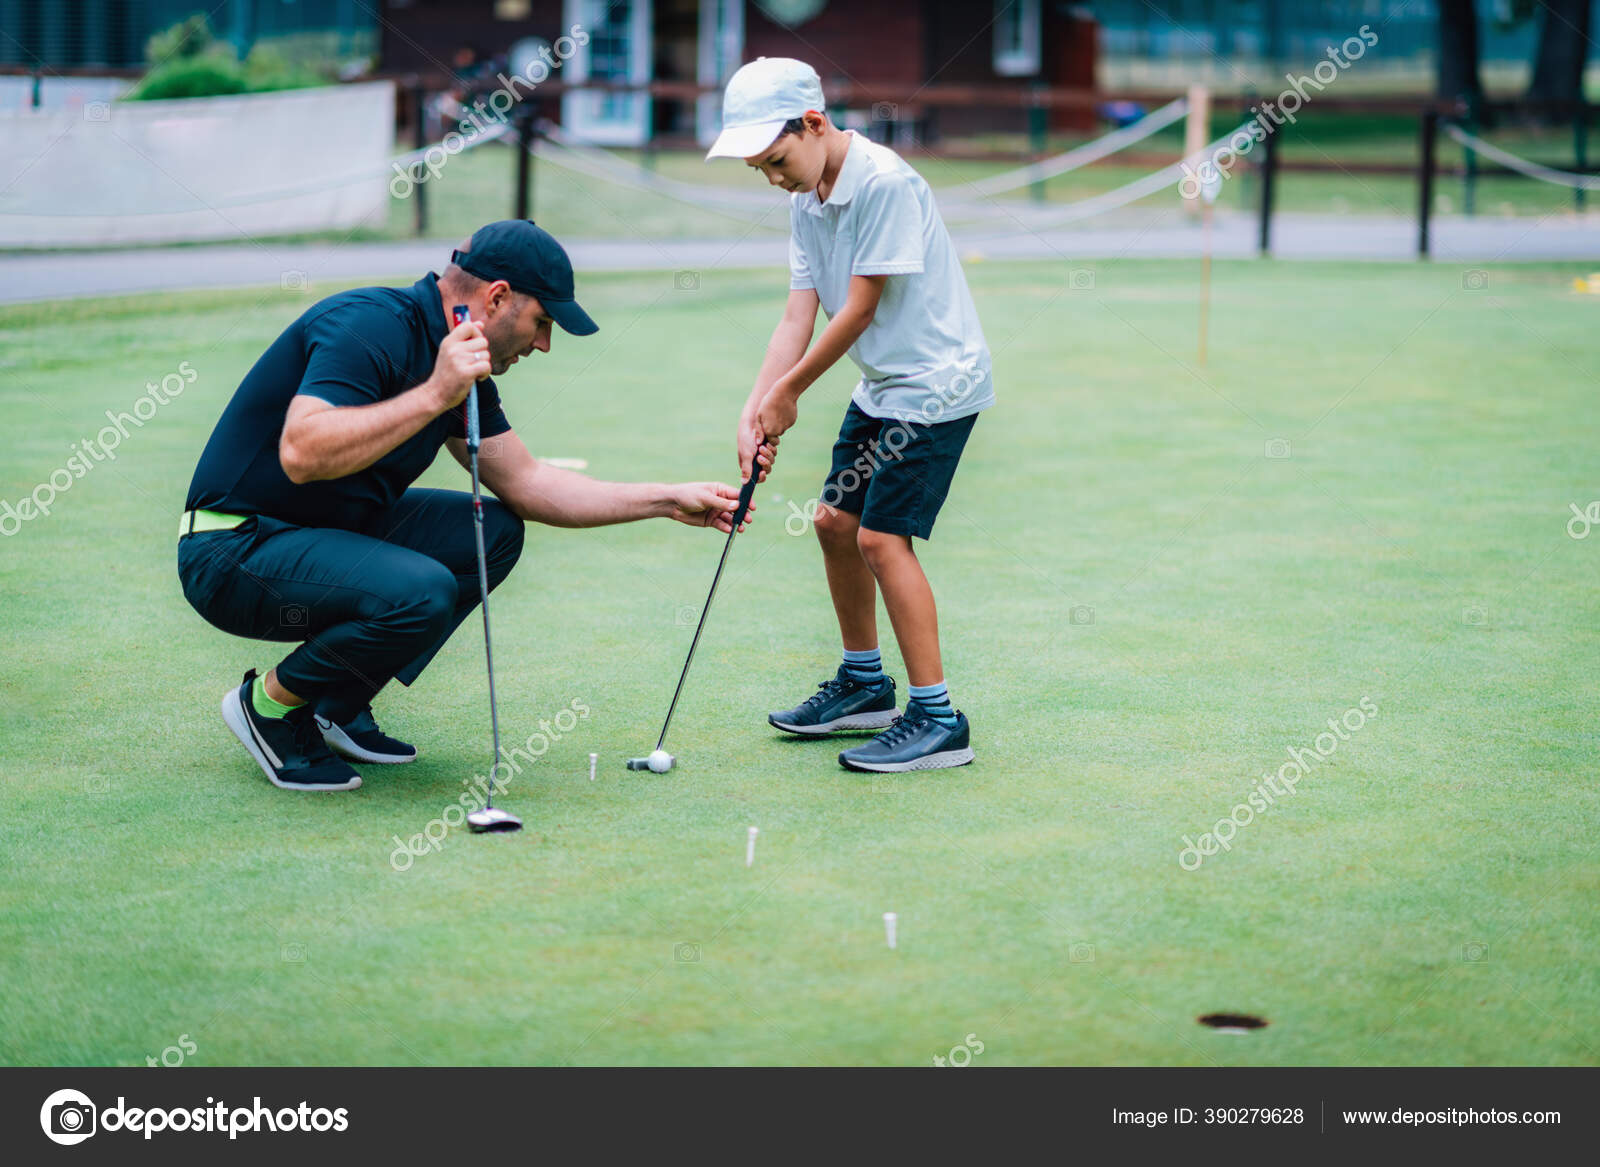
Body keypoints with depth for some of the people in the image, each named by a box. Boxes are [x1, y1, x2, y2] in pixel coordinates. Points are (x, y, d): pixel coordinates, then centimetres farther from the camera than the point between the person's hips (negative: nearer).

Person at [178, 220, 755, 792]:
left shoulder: (461, 363, 7)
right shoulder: (370, 326, -22)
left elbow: (526, 483, 15)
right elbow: (302, 454, -36)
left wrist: (670, 501, 11)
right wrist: (434, 395, -34)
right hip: (234, 551, -10)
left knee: (494, 531, 6)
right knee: (420, 592, -30)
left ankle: (337, 707, 7)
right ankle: (271, 703, -4)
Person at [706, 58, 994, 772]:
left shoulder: (885, 183, -22)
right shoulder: (807, 201, 5)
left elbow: (859, 310, -20)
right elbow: (799, 316, 3)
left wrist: (788, 393, -9)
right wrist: (755, 409, -9)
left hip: (936, 383, -9)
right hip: (880, 387, 10)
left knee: (881, 536, -14)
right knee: (836, 520, 14)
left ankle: (936, 719, -9)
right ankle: (865, 684, 31)